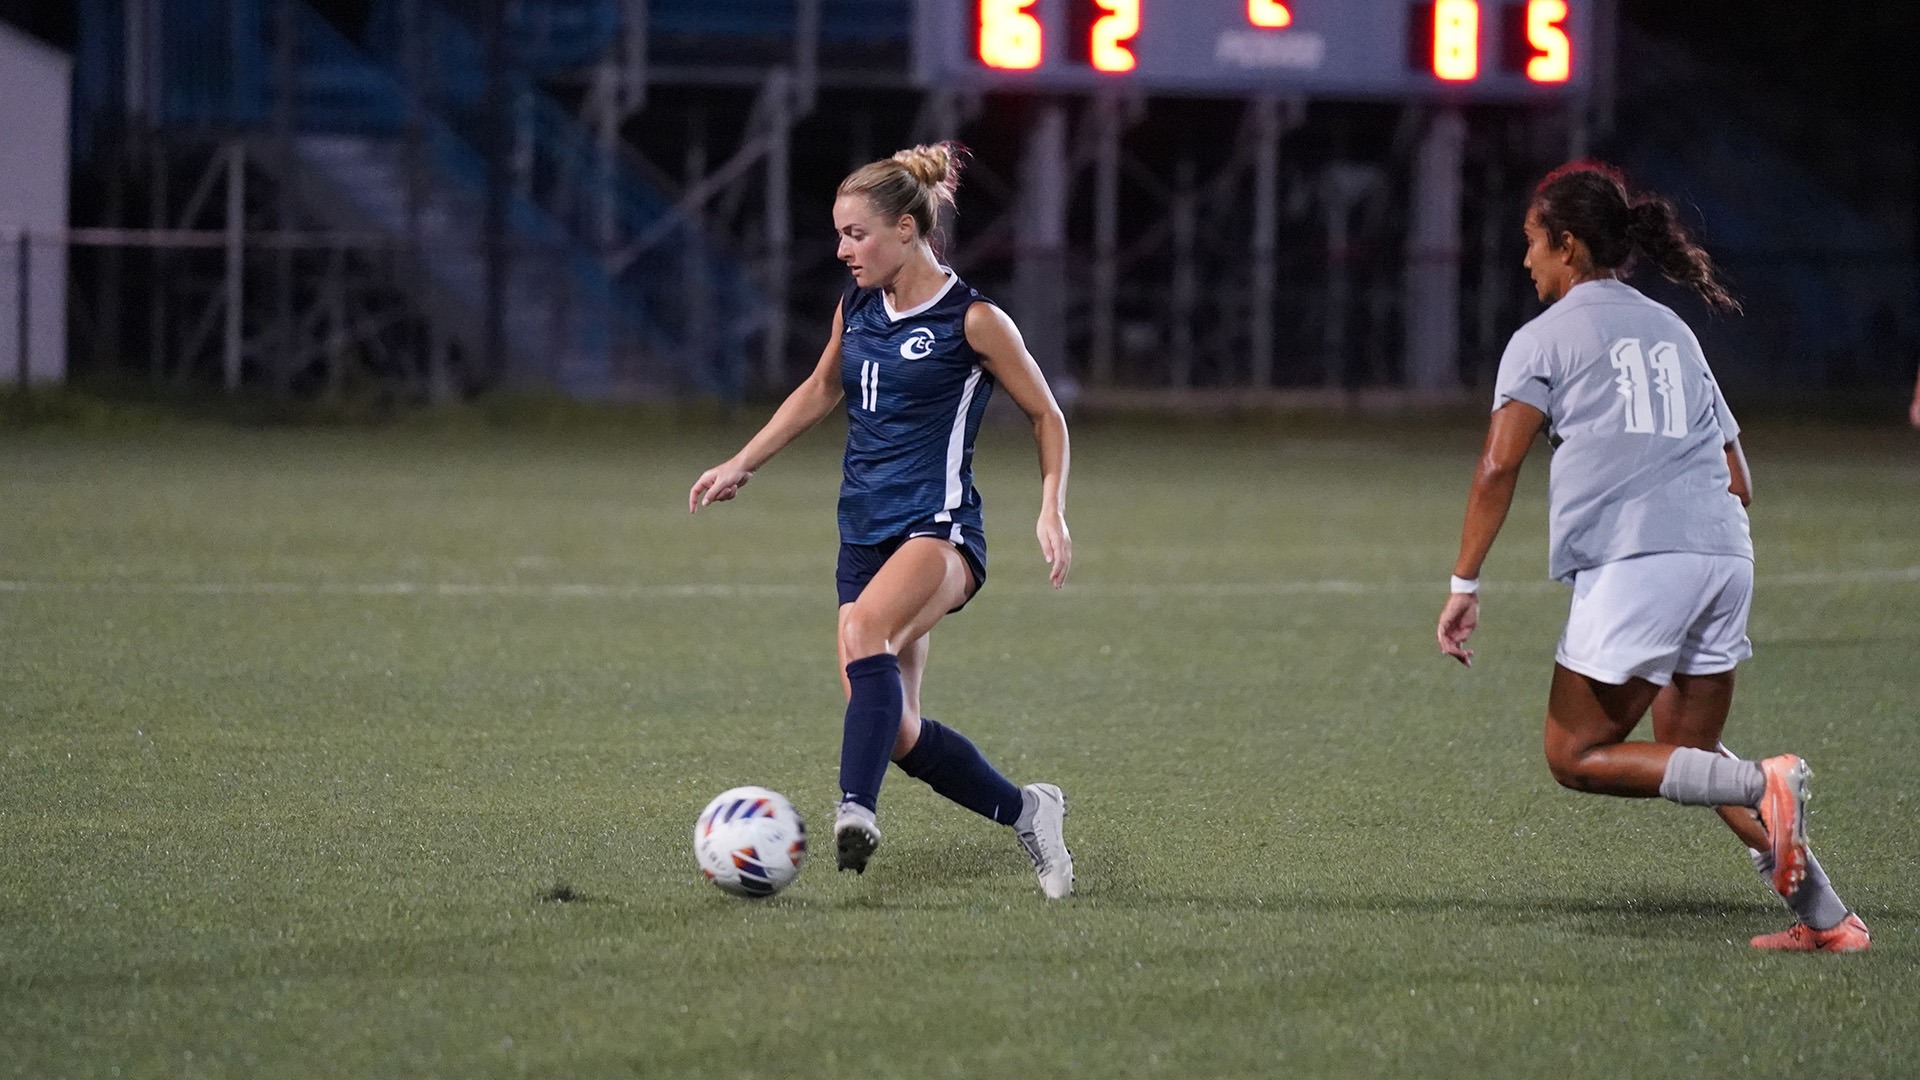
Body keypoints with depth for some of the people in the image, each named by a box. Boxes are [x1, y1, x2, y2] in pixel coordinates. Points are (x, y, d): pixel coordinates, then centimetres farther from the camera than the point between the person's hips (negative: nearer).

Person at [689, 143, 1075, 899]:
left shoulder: (971, 320, -7)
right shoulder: (857, 306, 10)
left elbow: (1047, 416, 2)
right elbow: (821, 391, 27)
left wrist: (1052, 512, -9)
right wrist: (741, 465, 23)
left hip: (940, 527, -7)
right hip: (866, 534, 7)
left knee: (866, 629, -37)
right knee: (898, 734, 0)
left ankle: (856, 809, -48)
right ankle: (1026, 813, 21)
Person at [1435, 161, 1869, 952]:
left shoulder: (1545, 337, 4)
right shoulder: (1673, 331, 23)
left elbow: (1499, 466, -7)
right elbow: (1738, 482, 22)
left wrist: (1465, 584, -3)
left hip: (1632, 562, -7)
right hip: (1725, 554, 7)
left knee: (1576, 757, 2)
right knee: (1687, 752, 18)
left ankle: (1762, 787, -18)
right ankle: (1823, 914, 6)